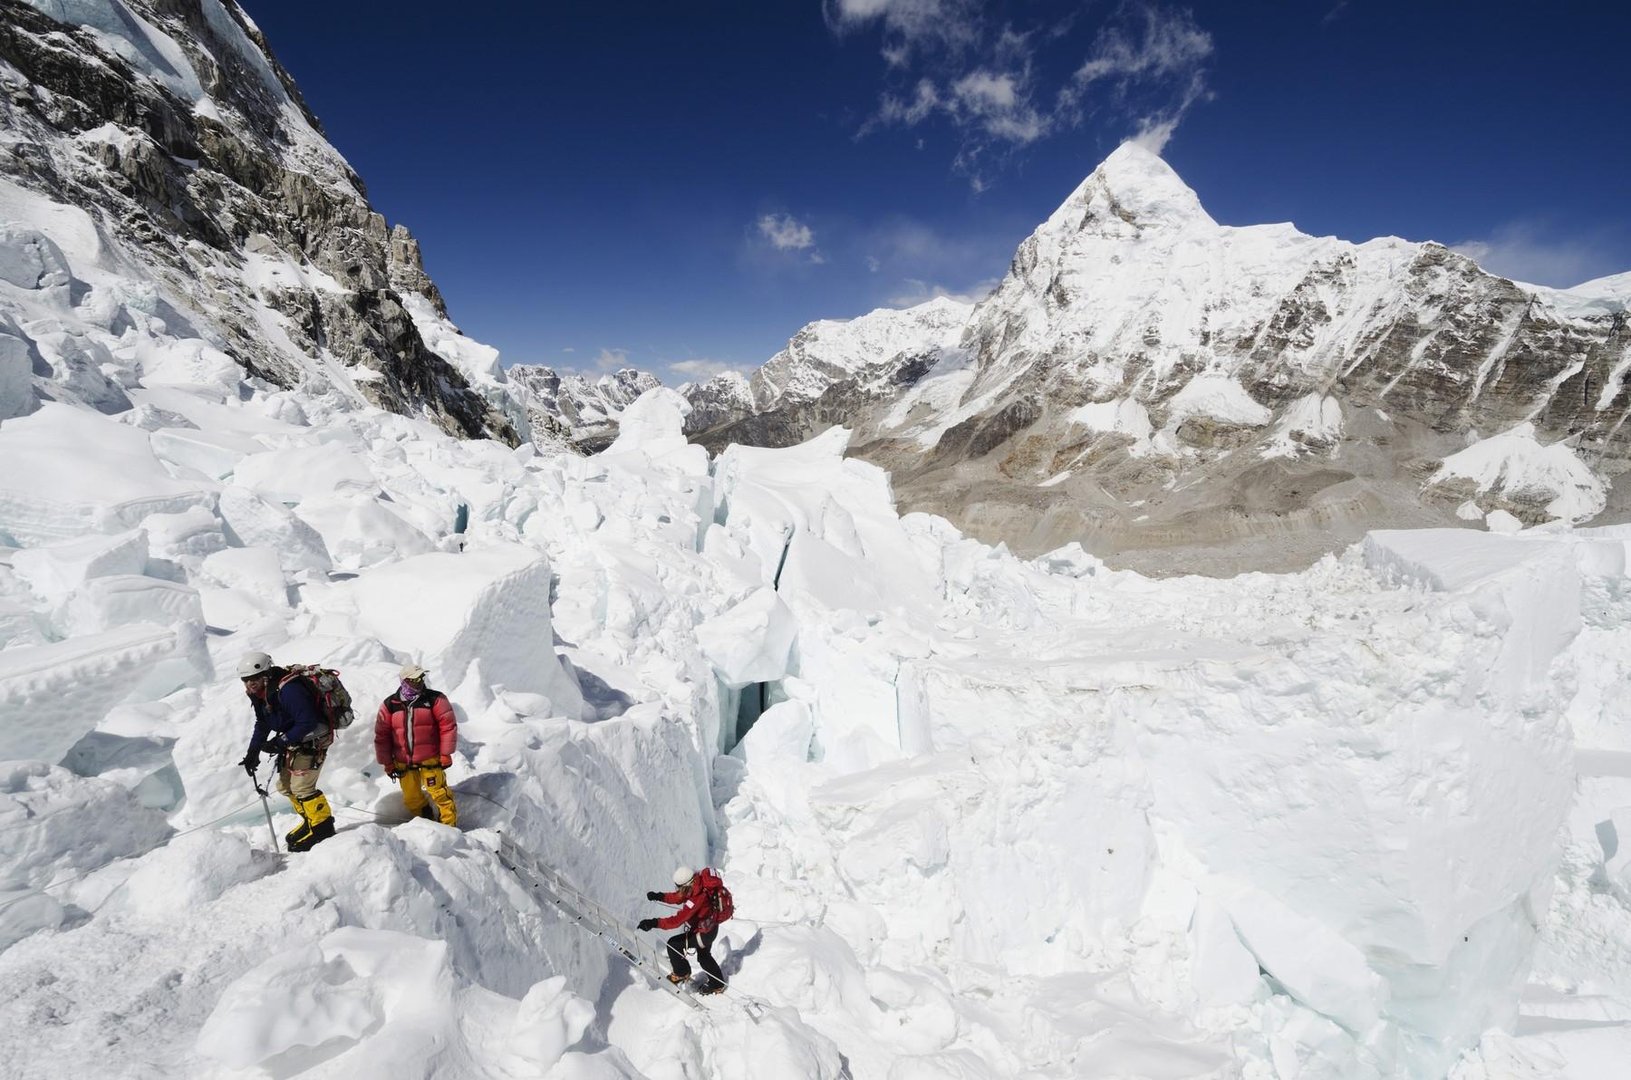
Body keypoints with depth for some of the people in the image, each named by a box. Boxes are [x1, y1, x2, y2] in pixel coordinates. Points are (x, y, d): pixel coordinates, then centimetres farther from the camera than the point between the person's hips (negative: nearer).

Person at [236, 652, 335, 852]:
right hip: (294, 742, 10)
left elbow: (308, 722, -29)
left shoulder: (288, 690, -28)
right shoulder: (259, 693, 2)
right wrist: (253, 752, 6)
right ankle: (311, 821, 28)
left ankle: (323, 825, 5)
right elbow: (262, 723, 14)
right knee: (285, 786, 14)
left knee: (301, 787, -11)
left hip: (313, 740, -10)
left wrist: (280, 742, -24)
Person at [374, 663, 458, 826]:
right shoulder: (389, 705, 0)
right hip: (403, 762, 3)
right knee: (411, 798, 12)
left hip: (430, 758, -3)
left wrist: (446, 754, -8)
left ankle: (450, 826, 3)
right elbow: (381, 736, 6)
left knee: (439, 792, -9)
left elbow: (448, 726, -7)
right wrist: (387, 763, 5)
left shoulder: (435, 699, -7)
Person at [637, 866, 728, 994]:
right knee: (704, 955, 28)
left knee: (673, 944, -1)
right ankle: (717, 985, 45)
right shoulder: (697, 885, -13)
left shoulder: (697, 899, -39)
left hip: (704, 933, -9)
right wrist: (659, 896, -7)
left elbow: (677, 920, -39)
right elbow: (678, 897, 3)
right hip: (711, 927, 9)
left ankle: (682, 973, 22)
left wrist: (654, 923, -40)